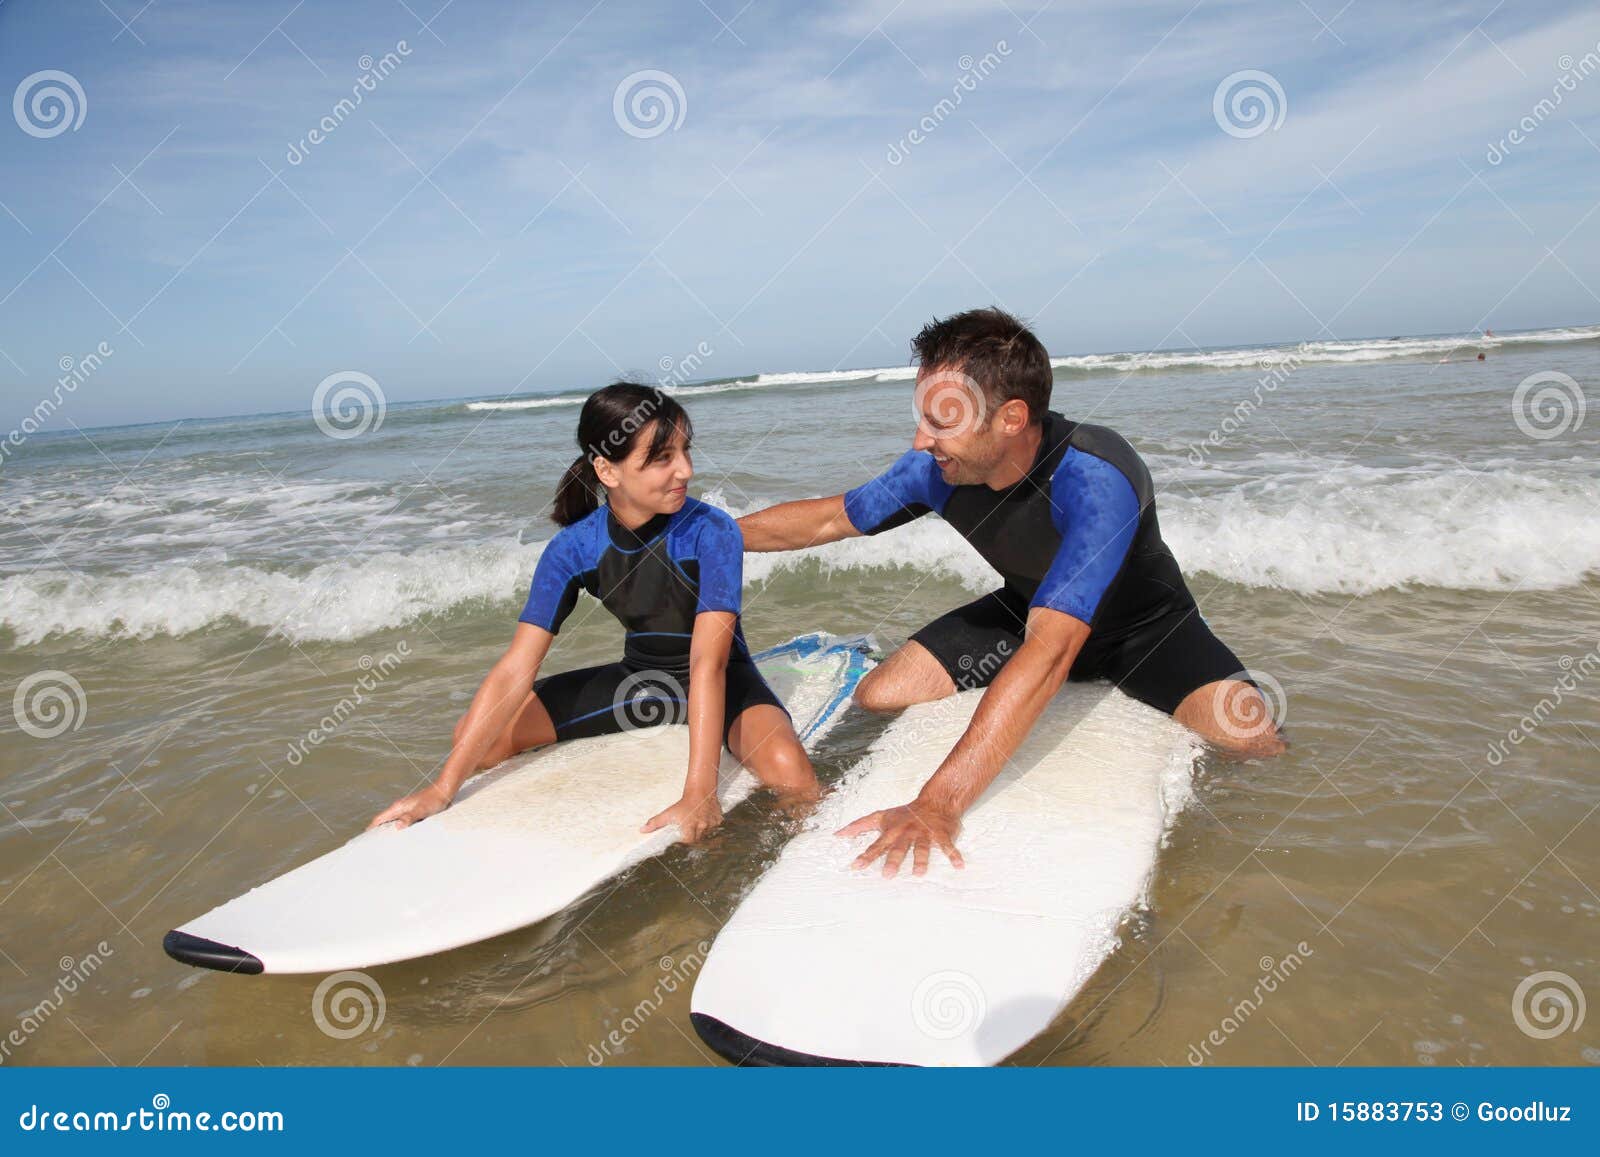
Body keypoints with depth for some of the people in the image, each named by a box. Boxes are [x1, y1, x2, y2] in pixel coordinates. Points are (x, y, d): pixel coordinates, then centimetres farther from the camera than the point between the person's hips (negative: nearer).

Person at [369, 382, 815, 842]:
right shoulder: (574, 548, -16)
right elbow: (516, 669, -18)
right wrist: (443, 787, -23)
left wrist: (699, 793, -43)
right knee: (475, 736, -3)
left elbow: (708, 663, -34)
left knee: (788, 770, -35)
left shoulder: (711, 532, -26)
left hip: (722, 677, -3)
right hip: (638, 678, 4)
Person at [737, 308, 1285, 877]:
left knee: (1252, 742, -27)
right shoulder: (937, 467, -23)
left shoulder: (1095, 480, -40)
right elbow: (830, 518, -4)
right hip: (1029, 610, 4)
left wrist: (938, 804, -56)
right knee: (874, 700, -9)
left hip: (1142, 621, -4)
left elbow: (1049, 651, -50)